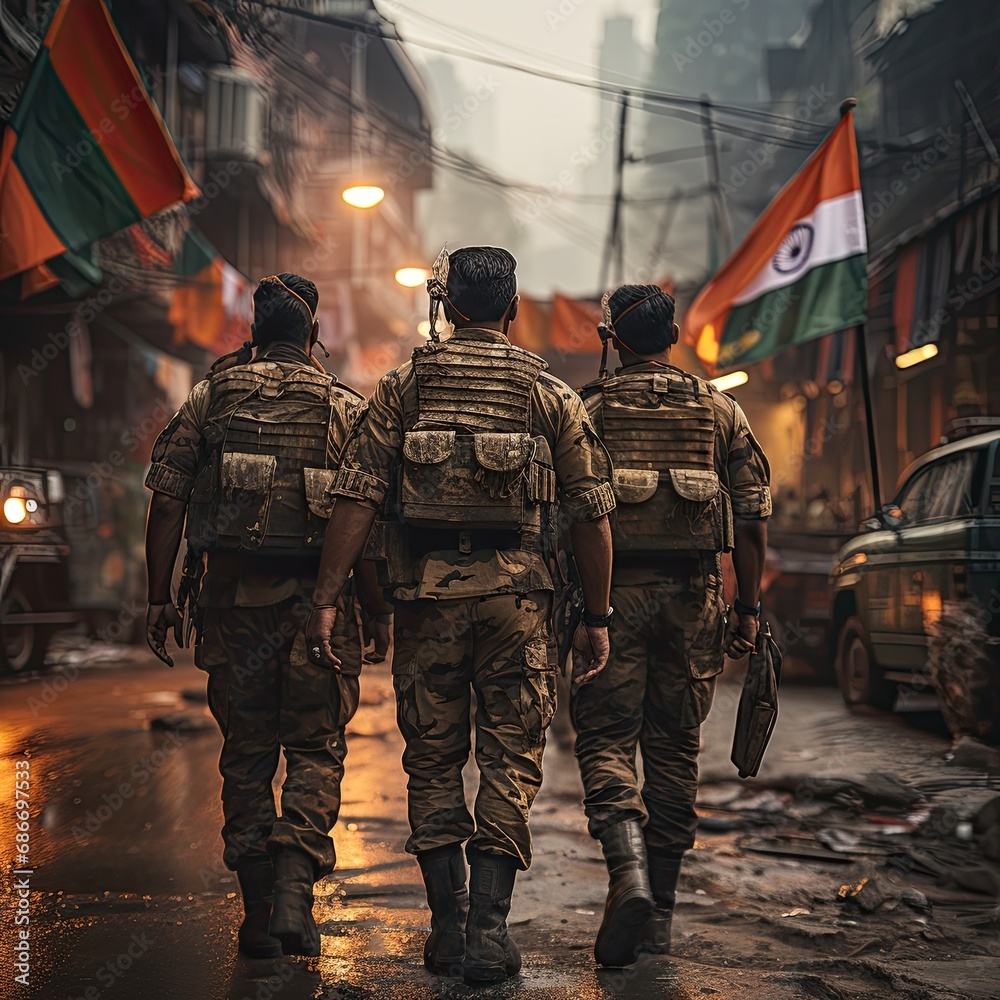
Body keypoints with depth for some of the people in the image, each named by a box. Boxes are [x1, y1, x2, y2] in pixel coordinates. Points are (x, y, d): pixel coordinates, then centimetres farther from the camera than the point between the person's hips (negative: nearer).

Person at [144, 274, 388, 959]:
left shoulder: (210, 396, 7)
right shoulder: (346, 407, 3)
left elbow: (167, 501, 2)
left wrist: (161, 597, 7)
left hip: (233, 595, 1)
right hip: (316, 597, -1)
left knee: (247, 752, 11)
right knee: (316, 749, 8)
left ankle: (259, 913, 12)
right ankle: (295, 892, -8)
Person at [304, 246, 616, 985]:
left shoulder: (403, 388, 4)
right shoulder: (552, 394, 4)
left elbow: (357, 499, -3)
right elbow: (592, 514, 2)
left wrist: (327, 599, -1)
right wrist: (598, 618, 8)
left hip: (427, 597, 1)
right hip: (516, 598, -1)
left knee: (434, 765, 11)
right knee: (511, 765, 6)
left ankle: (447, 932, 16)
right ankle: (489, 931, 0)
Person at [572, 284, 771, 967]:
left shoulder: (586, 408, 2)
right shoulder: (720, 409, 8)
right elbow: (753, 514, 4)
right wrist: (749, 607, 8)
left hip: (612, 590, -2)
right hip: (693, 598, 3)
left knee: (606, 738, 1)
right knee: (675, 748, 11)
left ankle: (629, 874, -22)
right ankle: (659, 912, 17)